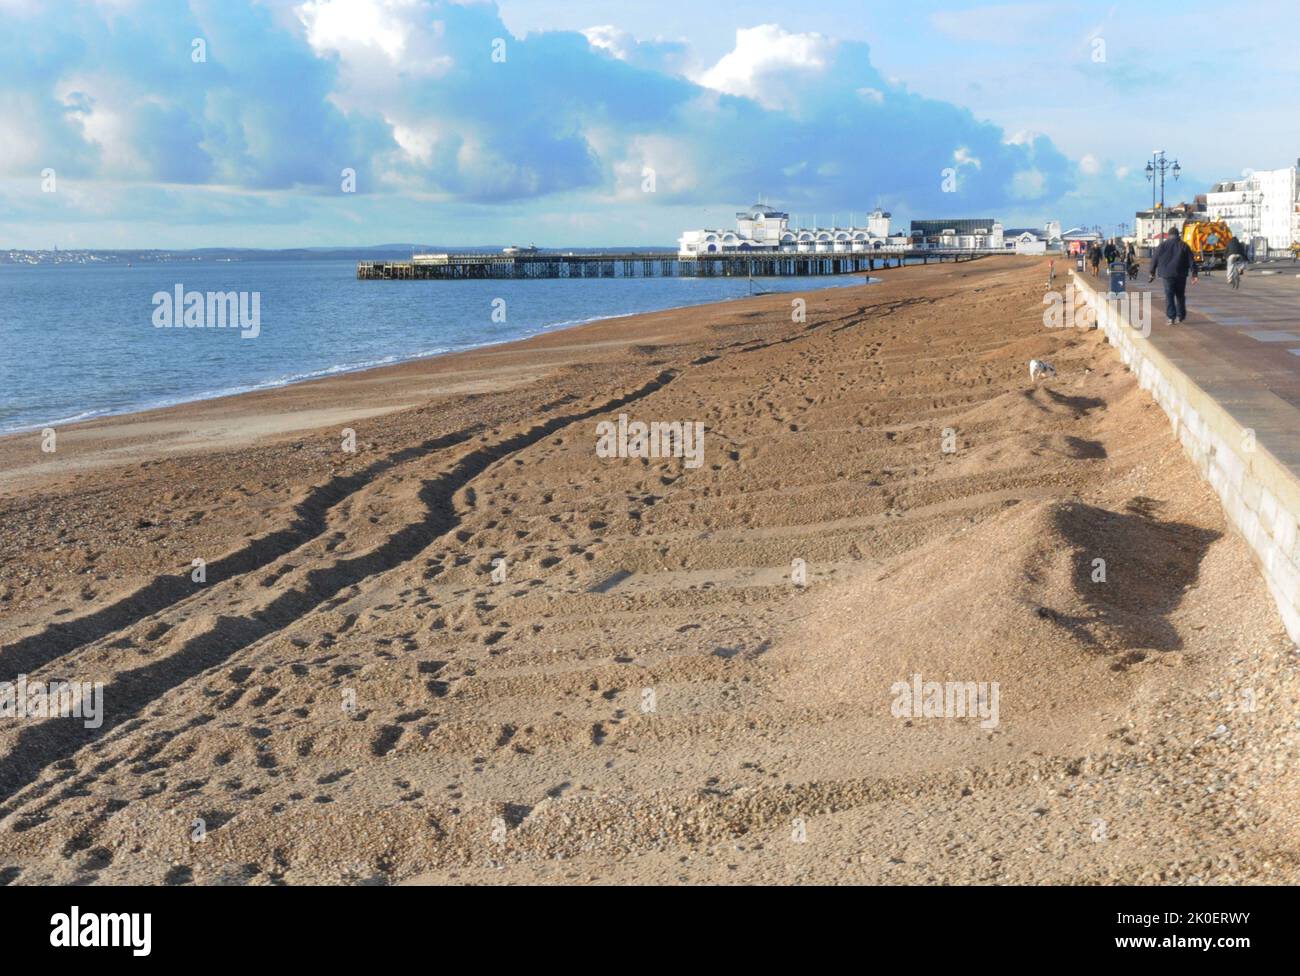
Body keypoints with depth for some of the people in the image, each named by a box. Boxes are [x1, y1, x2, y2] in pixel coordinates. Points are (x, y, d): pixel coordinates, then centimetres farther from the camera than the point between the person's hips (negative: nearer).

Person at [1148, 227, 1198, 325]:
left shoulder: (1163, 245, 3)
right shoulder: (1184, 246, 5)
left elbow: (1154, 259, 6)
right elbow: (1191, 260, 2)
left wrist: (1152, 272, 16)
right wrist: (1194, 273, 4)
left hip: (1167, 275, -1)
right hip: (1180, 275, 1)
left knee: (1169, 296, -3)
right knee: (1180, 295, 15)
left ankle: (1171, 317, -14)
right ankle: (1181, 316, 20)